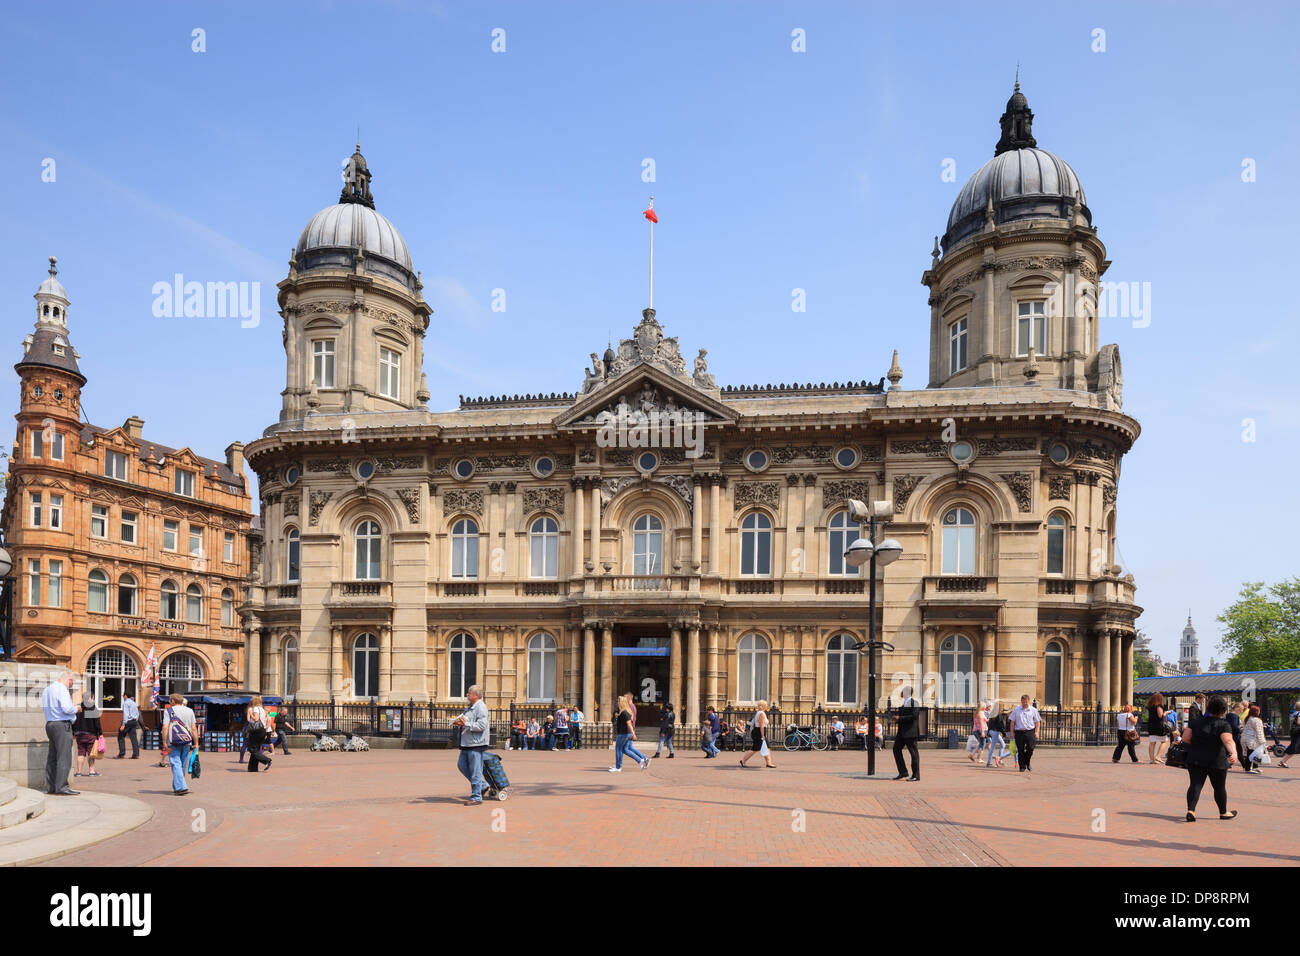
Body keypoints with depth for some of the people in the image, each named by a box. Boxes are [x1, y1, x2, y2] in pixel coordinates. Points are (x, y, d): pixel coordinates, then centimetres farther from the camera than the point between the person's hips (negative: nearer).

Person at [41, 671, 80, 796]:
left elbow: (45, 708, 21)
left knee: (52, 757, 12)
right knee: (64, 757, -8)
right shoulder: (62, 689, -13)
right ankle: (62, 787, -10)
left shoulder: (46, 690, 17)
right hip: (62, 725, -9)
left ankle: (50, 786, 14)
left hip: (50, 724, 9)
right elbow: (67, 708, -22)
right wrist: (76, 708, -2)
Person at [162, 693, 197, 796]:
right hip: (186, 742, 4)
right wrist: (196, 744, 7)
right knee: (183, 765, 13)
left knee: (176, 765, -4)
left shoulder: (168, 711, -1)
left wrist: (164, 743, -9)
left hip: (173, 743, -4)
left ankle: (181, 787, -16)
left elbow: (165, 728, -10)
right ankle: (176, 787, 24)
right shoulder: (190, 711, 9)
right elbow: (193, 729, 6)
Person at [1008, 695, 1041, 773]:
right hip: (1019, 732, 0)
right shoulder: (1016, 710, 8)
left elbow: (1037, 722, 11)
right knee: (1020, 750, 0)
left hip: (1030, 731, 0)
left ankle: (1027, 762, 16)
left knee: (1030, 748, -11)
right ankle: (1022, 767, 10)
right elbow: (1012, 722, 10)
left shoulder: (1033, 710, 8)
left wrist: (1036, 731, -1)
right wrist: (1012, 732, 4)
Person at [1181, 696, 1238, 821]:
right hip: (1217, 762, -2)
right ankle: (1223, 813, 32)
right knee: (1220, 787, 15)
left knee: (1195, 785, -2)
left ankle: (1191, 810, -21)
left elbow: (1185, 738, 0)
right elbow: (1228, 741, -25)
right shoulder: (1223, 725, -7)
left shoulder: (1195, 722, 4)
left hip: (1195, 760, 2)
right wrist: (1233, 753, -38)